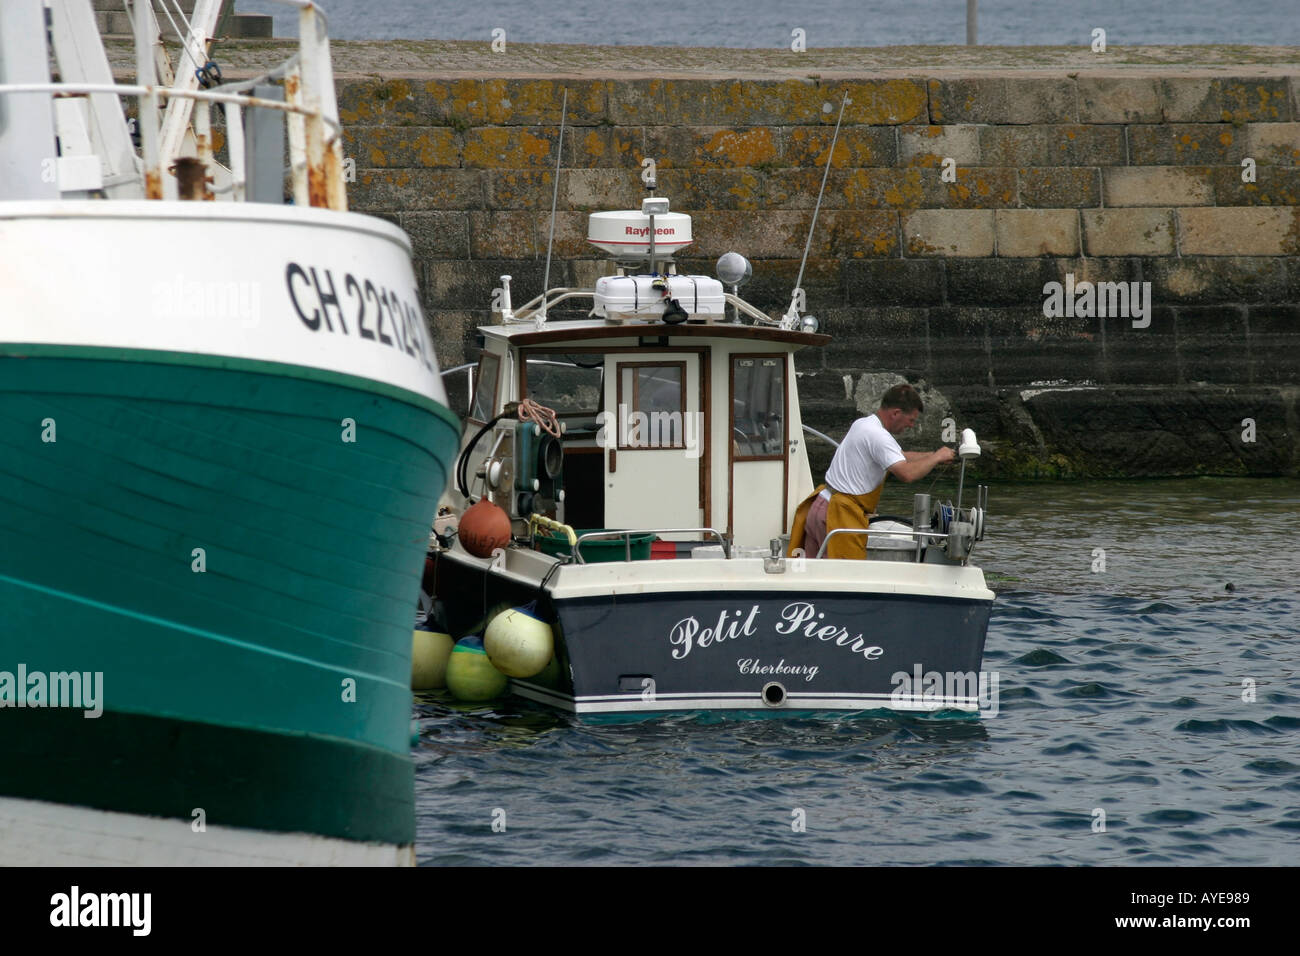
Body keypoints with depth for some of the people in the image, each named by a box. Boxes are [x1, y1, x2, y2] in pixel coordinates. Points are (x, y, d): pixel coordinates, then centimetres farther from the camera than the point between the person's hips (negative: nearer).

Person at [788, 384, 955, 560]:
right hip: (838, 515, -10)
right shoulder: (877, 436, -16)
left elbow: (900, 457, 30)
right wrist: (936, 458, -10)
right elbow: (907, 473, -26)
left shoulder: (863, 425, 17)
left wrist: (934, 455, 20)